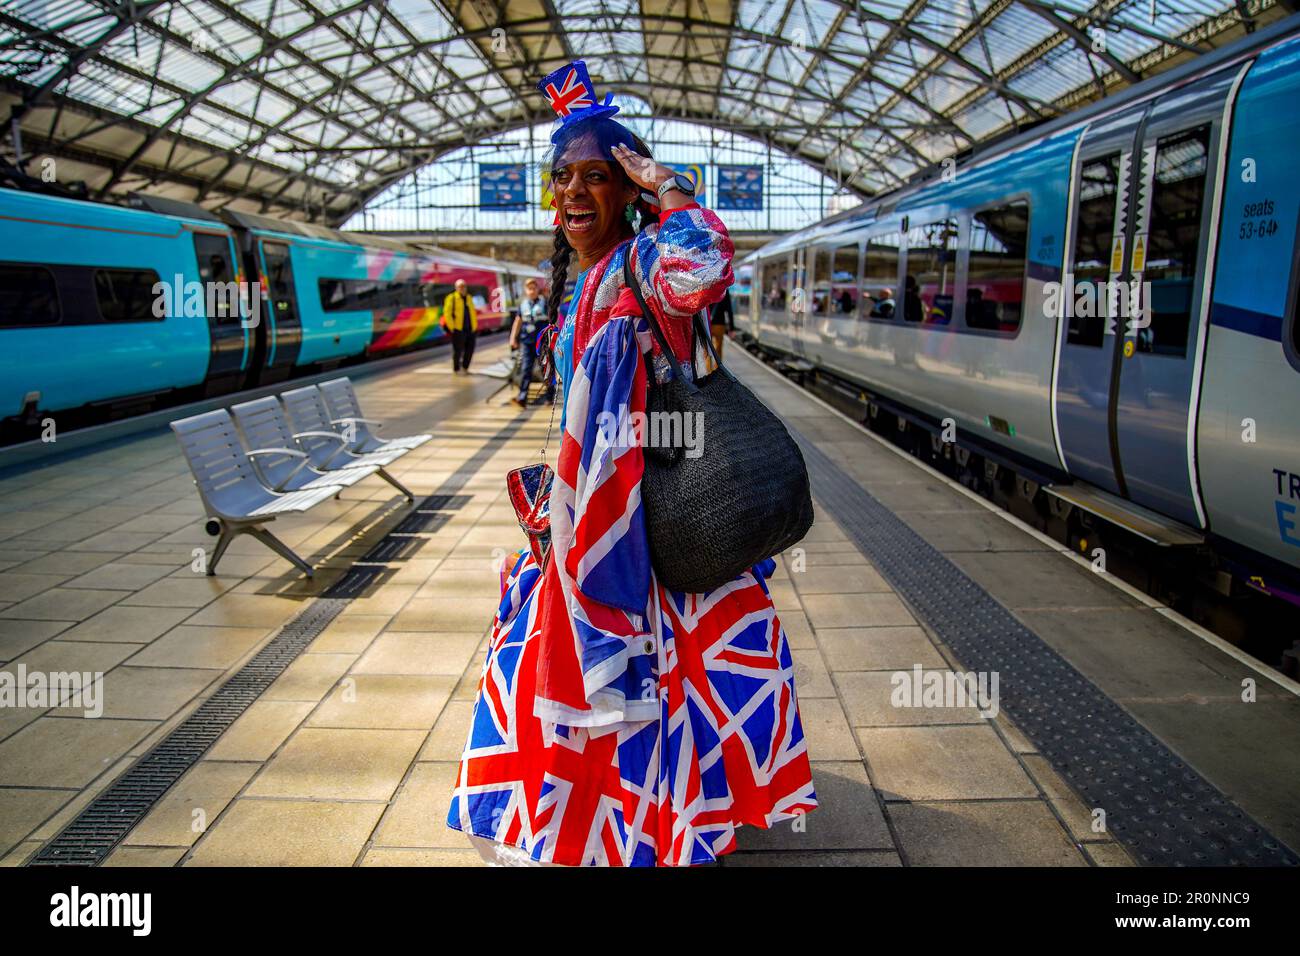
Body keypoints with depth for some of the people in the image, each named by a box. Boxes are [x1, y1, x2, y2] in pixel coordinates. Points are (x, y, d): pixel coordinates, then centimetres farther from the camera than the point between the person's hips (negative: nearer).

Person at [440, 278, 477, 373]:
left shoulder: (469, 298, 15)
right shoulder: (451, 298, -3)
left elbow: (473, 313, 18)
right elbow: (447, 313, -7)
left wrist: (475, 327, 11)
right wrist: (451, 328, -11)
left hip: (470, 329, 6)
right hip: (458, 330, -5)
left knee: (470, 349, 6)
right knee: (457, 350, 0)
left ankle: (465, 367, 22)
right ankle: (456, 369, 12)